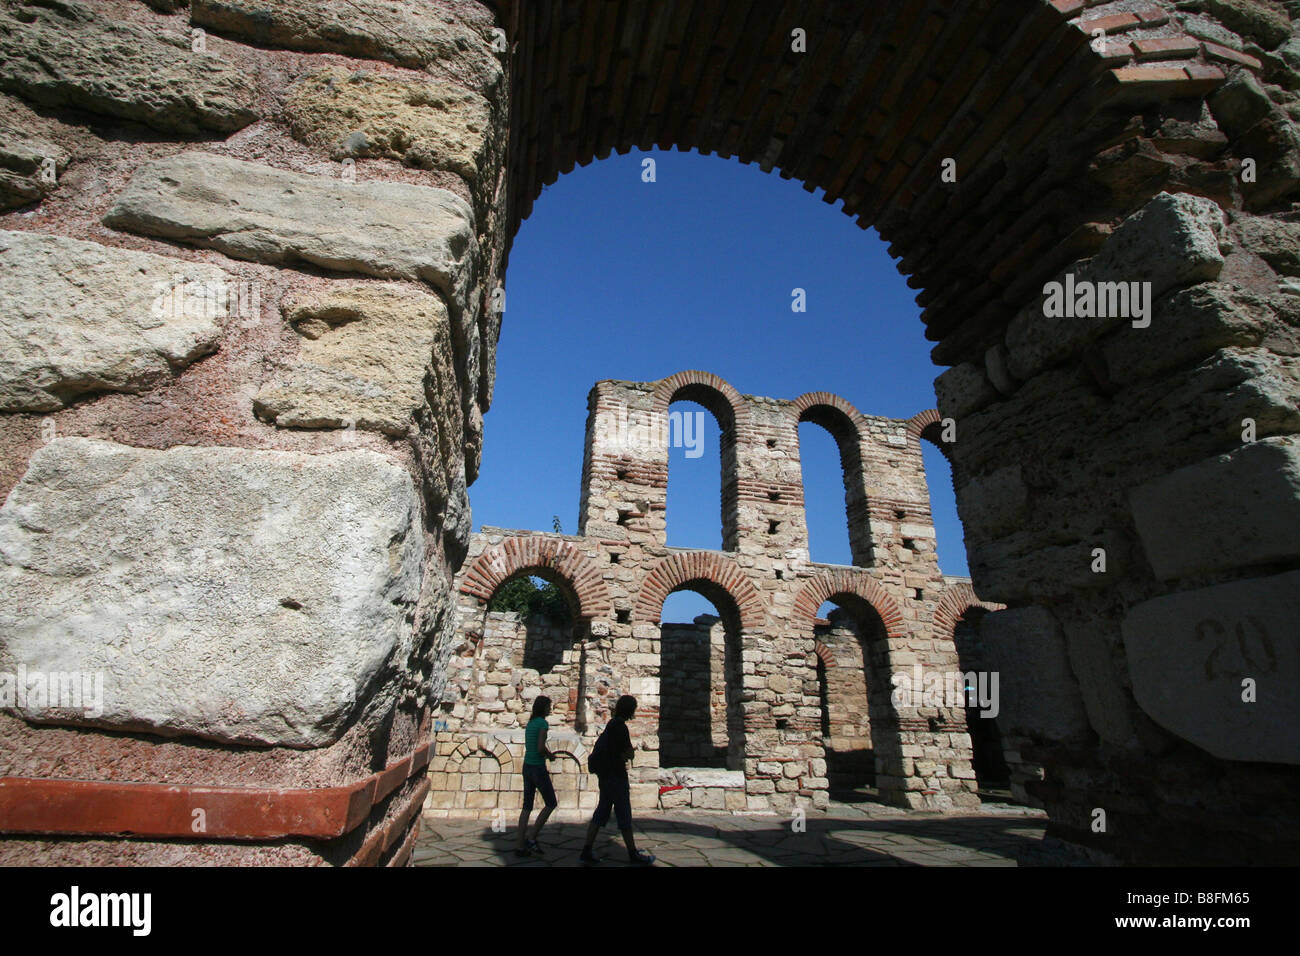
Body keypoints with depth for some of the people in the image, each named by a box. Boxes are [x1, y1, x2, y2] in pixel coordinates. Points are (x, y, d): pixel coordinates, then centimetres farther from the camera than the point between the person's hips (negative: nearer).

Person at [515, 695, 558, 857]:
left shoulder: (530, 723, 12)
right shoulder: (543, 723, -14)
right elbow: (540, 748, -23)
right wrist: (550, 755, -3)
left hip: (527, 767, 8)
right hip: (538, 768, -8)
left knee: (527, 807, 12)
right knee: (551, 803, 7)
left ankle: (520, 846, 12)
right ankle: (532, 839, 5)